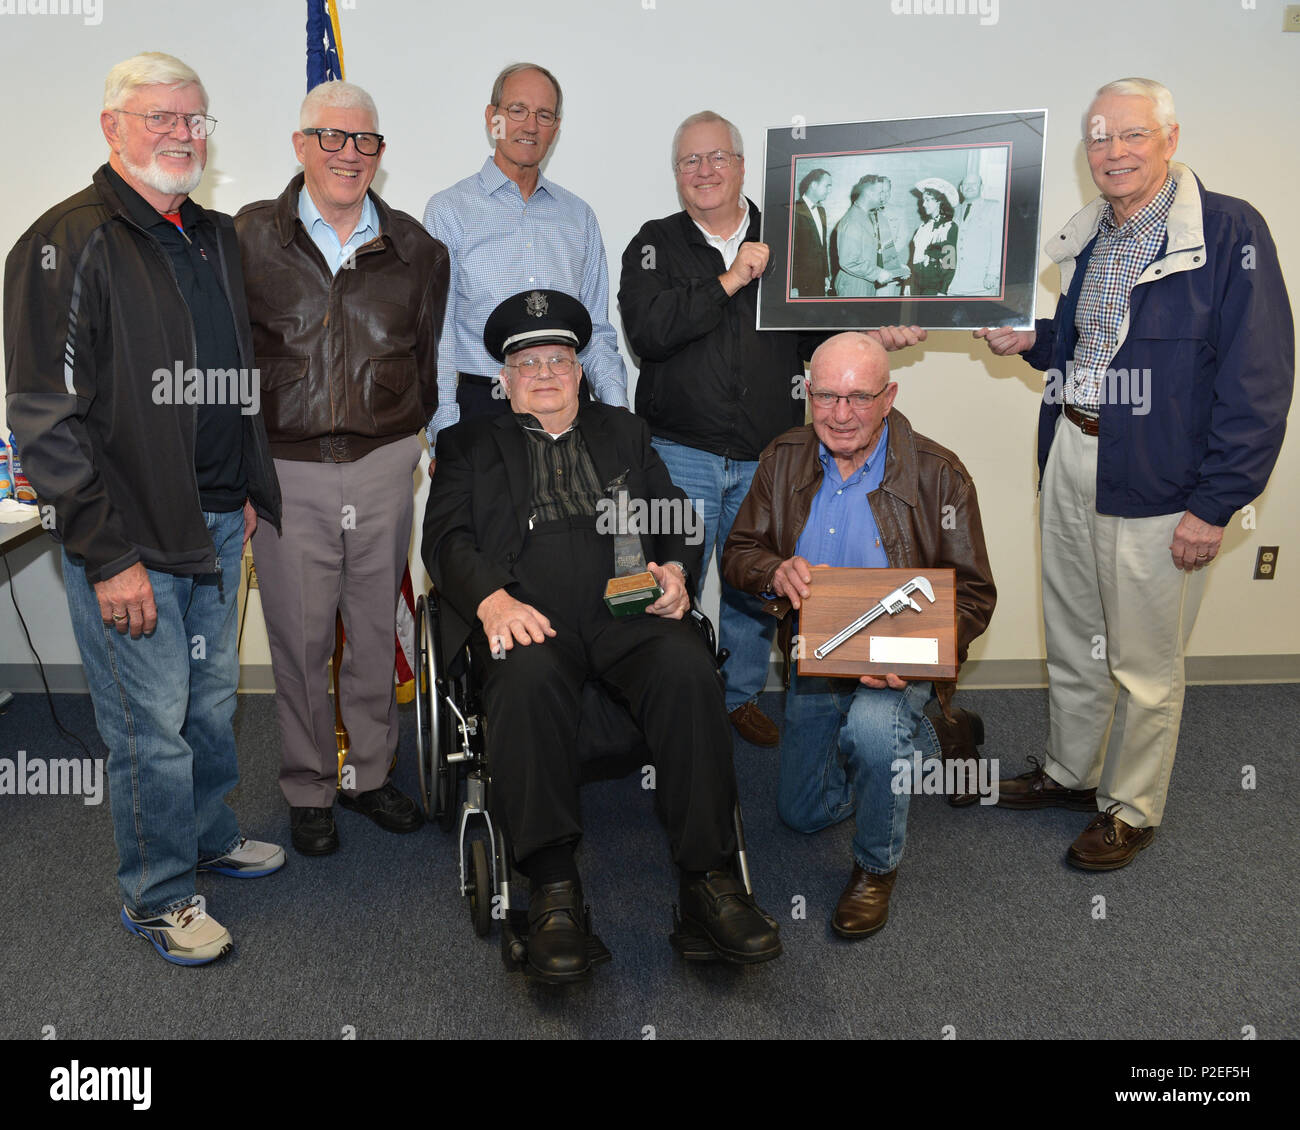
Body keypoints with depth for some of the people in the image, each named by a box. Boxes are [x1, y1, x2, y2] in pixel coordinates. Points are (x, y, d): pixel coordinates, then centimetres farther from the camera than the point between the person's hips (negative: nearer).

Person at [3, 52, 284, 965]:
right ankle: (158, 895, 22)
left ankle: (210, 835, 39)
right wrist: (109, 555, -18)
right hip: (131, 537, -7)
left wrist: (250, 488, 16)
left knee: (213, 699, 19)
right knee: (151, 719, 4)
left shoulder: (216, 238, 13)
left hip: (218, 523, 7)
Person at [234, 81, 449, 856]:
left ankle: (371, 773, 29)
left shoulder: (416, 248, 6)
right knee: (300, 639, 6)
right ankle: (310, 790, 24)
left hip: (386, 467, 2)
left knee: (376, 631, 12)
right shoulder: (250, 239, 0)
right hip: (288, 471, -1)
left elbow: (431, 355, 14)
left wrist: (420, 437, 9)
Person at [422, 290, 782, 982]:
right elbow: (446, 536, 8)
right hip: (527, 611, -1)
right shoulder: (469, 444, 23)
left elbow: (678, 517, 22)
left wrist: (676, 569, -2)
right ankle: (553, 887, -28)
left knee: (688, 669, -30)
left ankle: (706, 878, -24)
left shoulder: (623, 432, 30)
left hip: (628, 606, 2)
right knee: (528, 679, -36)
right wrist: (493, 599, -14)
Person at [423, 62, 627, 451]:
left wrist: (616, 405, 0)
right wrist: (444, 430, -12)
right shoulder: (448, 209, 3)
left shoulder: (579, 215, 14)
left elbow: (596, 331, 15)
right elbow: (436, 335, -3)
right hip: (481, 405, -3)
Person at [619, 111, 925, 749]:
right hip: (681, 452, -2)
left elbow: (817, 333, 14)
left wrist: (871, 337, -5)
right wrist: (730, 281, -14)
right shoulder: (655, 244, 4)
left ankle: (741, 696, 31)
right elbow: (646, 331, -14)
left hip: (767, 457, 2)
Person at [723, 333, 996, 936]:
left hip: (900, 659, -5)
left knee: (871, 728, -39)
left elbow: (973, 593, -14)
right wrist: (775, 571, -25)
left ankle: (877, 866, -7)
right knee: (803, 812, 16)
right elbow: (737, 552, 0)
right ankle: (928, 741, 39)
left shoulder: (939, 474, -16)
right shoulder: (784, 459, -5)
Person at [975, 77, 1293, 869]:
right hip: (1070, 458, 7)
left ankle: (1132, 809, 27)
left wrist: (1216, 504, -17)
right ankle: (1070, 772, 40)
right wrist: (1033, 341, 3)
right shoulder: (1088, 238, 10)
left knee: (1143, 663, 8)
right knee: (1071, 640, 20)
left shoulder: (1229, 231, -13)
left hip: (1155, 480, -7)